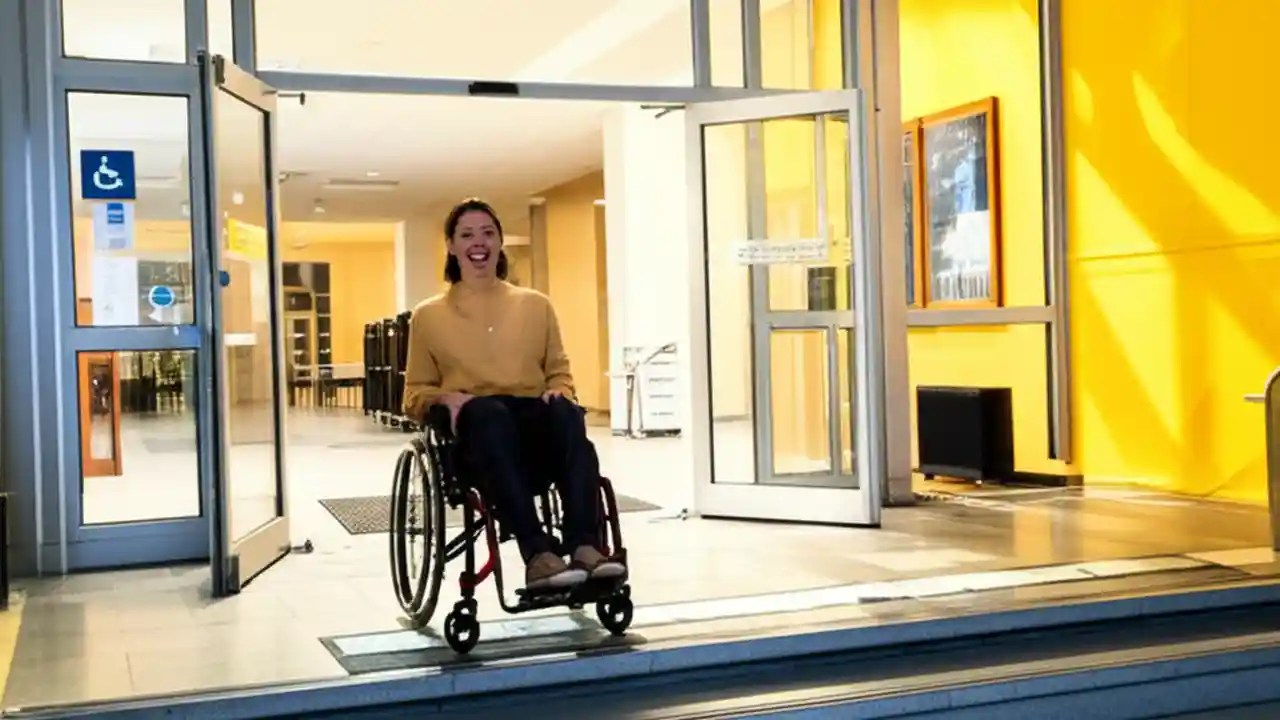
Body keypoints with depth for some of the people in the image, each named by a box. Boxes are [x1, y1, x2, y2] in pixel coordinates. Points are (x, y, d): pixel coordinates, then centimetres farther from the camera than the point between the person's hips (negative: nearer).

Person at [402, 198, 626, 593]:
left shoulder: (536, 305, 21)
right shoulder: (429, 316, 16)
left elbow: (560, 374, 21)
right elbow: (415, 394, 16)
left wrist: (560, 393, -4)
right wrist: (446, 398, -7)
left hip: (536, 425, 2)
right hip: (474, 429, -2)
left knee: (564, 410, -35)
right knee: (487, 410, -40)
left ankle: (585, 547, -47)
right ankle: (537, 555, -51)